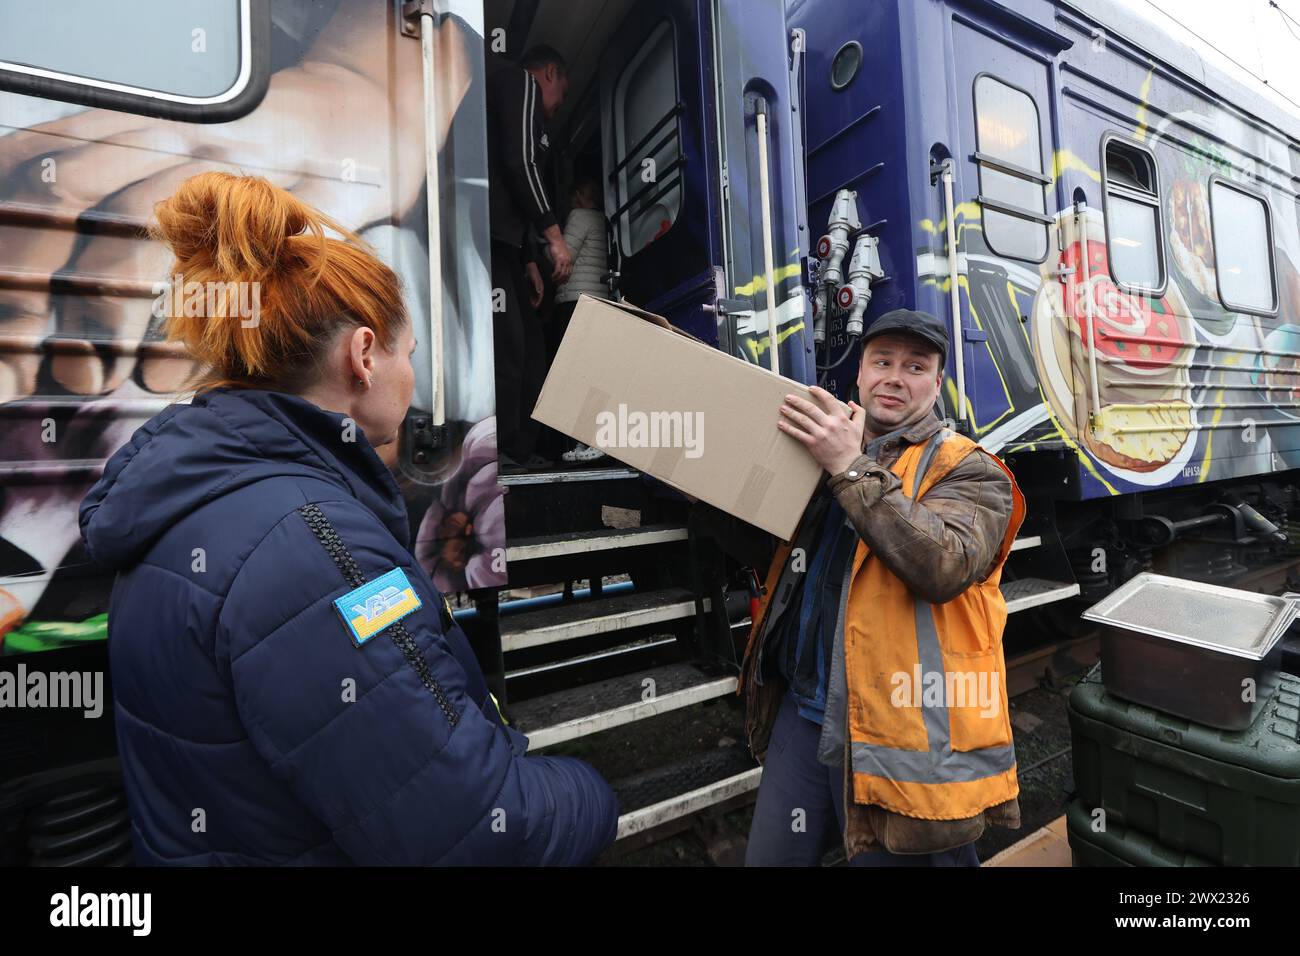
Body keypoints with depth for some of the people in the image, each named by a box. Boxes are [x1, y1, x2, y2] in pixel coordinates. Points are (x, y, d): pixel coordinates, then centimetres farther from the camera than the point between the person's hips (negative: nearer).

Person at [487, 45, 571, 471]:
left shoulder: (514, 95, 38)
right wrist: (553, 234, -10)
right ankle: (493, 450, -18)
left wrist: (528, 261, 23)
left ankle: (520, 450, 6)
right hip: (488, 233, -10)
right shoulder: (521, 81, 9)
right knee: (506, 344, -18)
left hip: (501, 242, 10)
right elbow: (520, 161, -9)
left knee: (529, 346, 5)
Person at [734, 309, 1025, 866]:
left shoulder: (967, 470, -5)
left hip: (907, 732, -4)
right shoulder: (825, 450, 11)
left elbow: (946, 566, -25)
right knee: (768, 858, 19)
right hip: (802, 711, 5)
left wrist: (852, 468, -25)